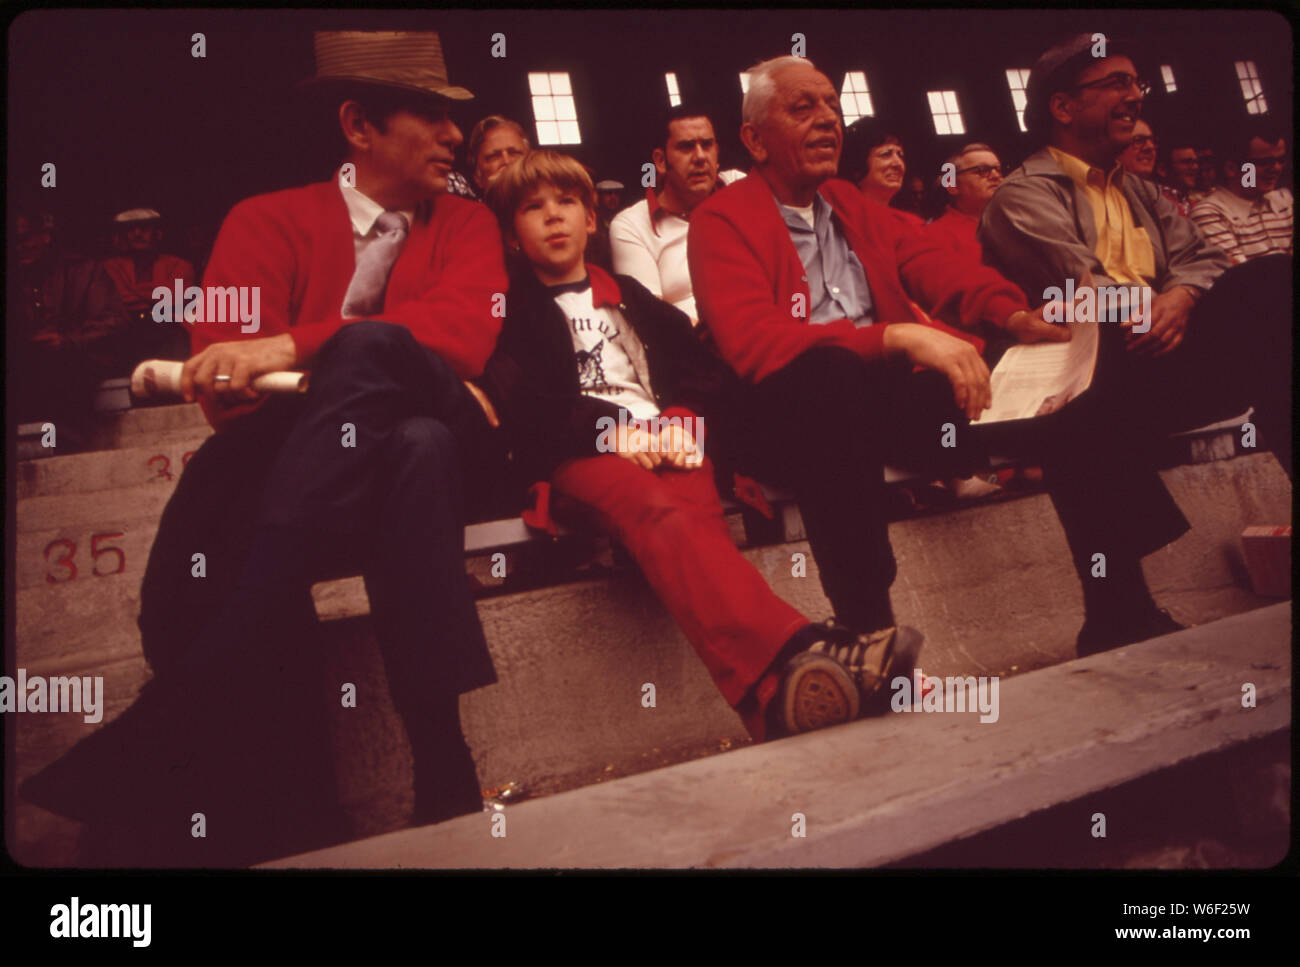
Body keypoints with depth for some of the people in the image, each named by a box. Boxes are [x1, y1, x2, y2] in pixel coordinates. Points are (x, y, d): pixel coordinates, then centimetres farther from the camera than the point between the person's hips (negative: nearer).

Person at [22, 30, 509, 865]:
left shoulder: (466, 224, 14)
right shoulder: (270, 221, 11)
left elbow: (465, 332, -9)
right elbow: (224, 377, -5)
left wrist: (294, 350, -24)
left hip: (438, 447, 1)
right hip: (293, 456, -1)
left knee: (372, 347, -33)